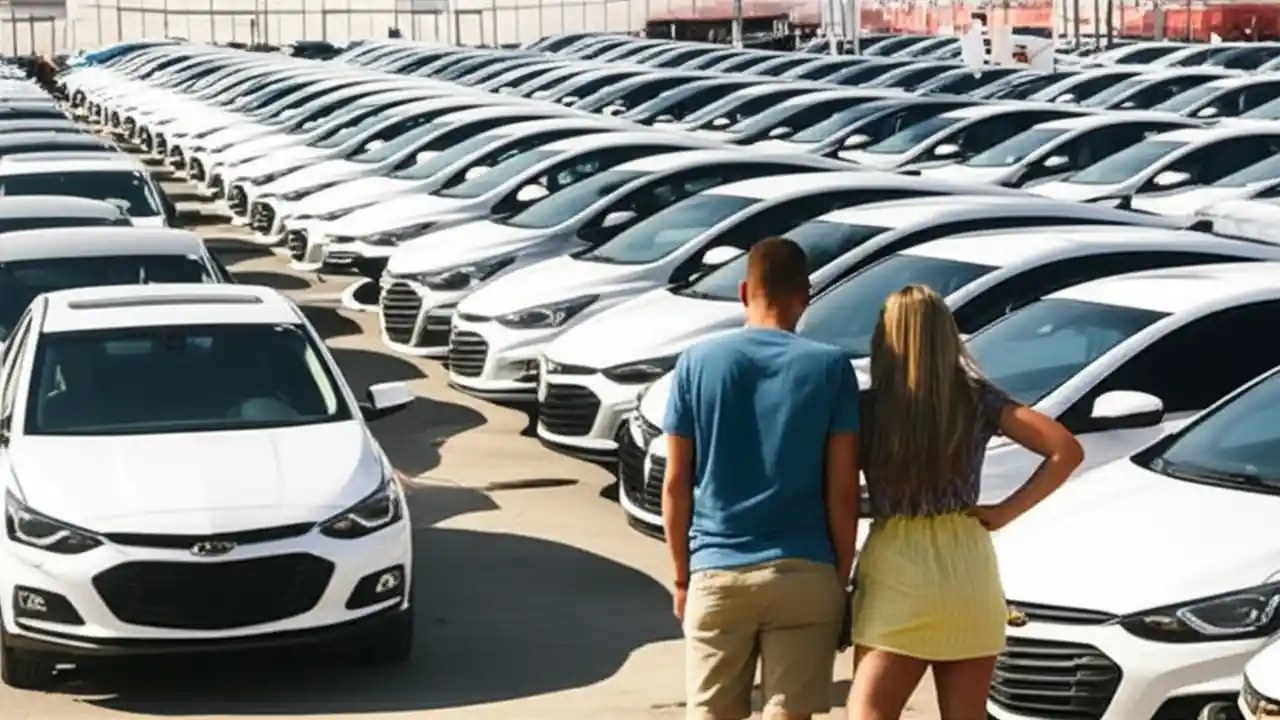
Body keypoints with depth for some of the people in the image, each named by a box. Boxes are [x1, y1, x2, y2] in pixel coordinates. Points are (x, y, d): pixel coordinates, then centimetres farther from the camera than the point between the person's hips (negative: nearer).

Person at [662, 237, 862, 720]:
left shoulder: (697, 363, 1)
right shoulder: (831, 368, -2)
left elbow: (676, 485, 2)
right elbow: (842, 492, -3)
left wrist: (681, 575, 11)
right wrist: (841, 578, 6)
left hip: (717, 573, 1)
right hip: (803, 573, -1)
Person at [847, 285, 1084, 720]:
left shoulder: (869, 407, -5)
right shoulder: (978, 401, 2)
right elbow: (1067, 451, -1)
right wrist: (1005, 512, 2)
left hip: (896, 573, -3)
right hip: (968, 567, 3)